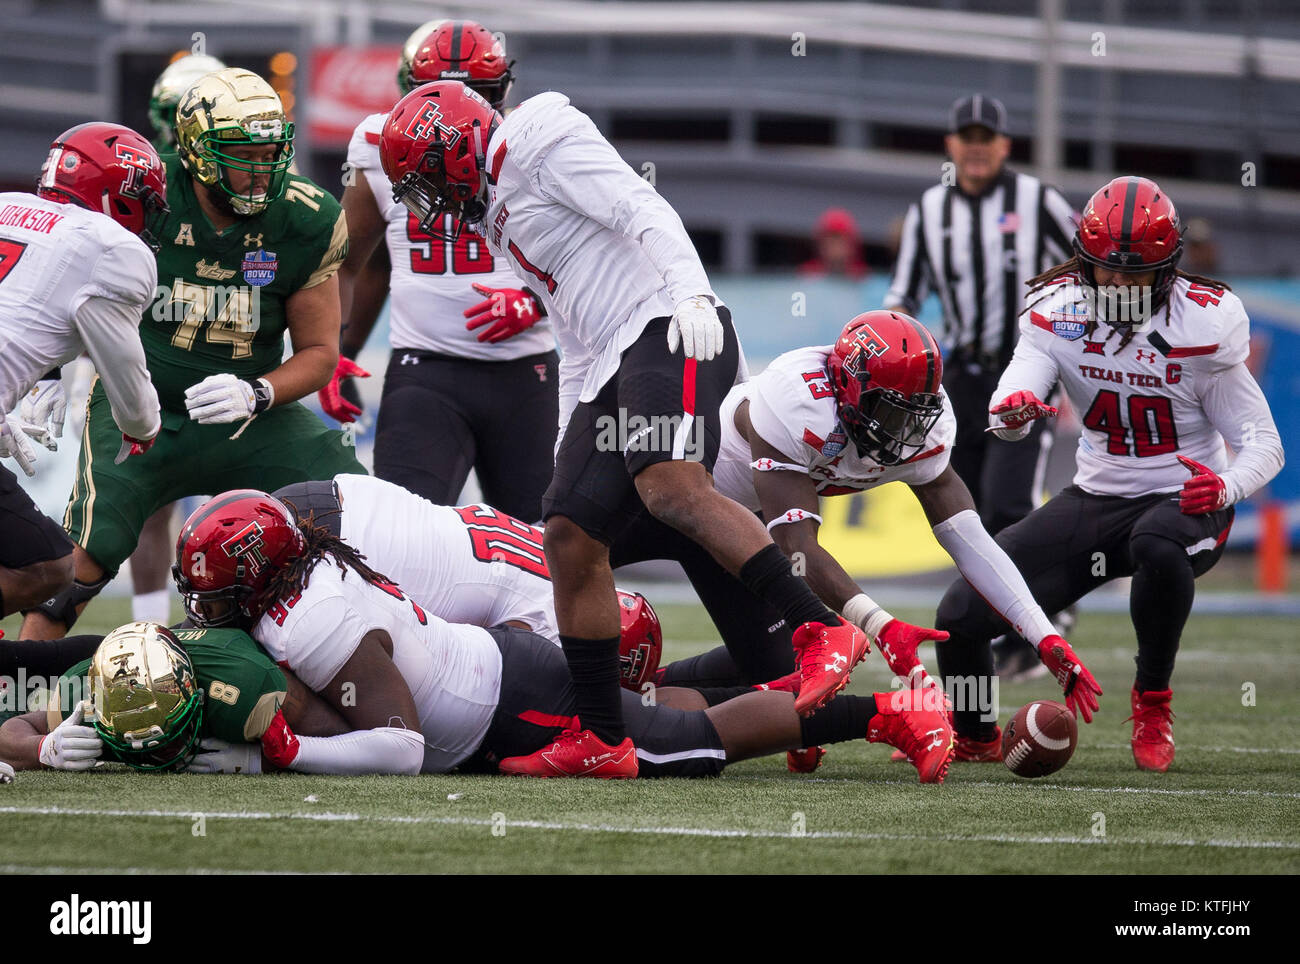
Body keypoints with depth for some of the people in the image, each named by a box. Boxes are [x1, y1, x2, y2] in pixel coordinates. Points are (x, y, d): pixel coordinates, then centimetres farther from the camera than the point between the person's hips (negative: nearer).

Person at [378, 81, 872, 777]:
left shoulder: (538, 138, 0)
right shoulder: (498, 214, 28)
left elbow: (643, 211, -13)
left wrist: (691, 291, -26)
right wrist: (571, 440, 31)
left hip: (668, 331, -10)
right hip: (611, 365, 10)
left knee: (671, 489, -30)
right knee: (570, 534, 0)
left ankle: (823, 634, -34)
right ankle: (602, 741, 2)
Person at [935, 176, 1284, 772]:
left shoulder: (1204, 324, -16)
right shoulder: (1058, 313, -8)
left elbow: (1262, 442, -13)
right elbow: (1006, 417, -22)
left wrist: (1225, 487, -36)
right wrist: (1011, 410, -49)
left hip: (1186, 501, -4)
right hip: (1097, 498, 4)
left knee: (1158, 546, -42)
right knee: (962, 614, -9)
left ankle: (1153, 705, -16)